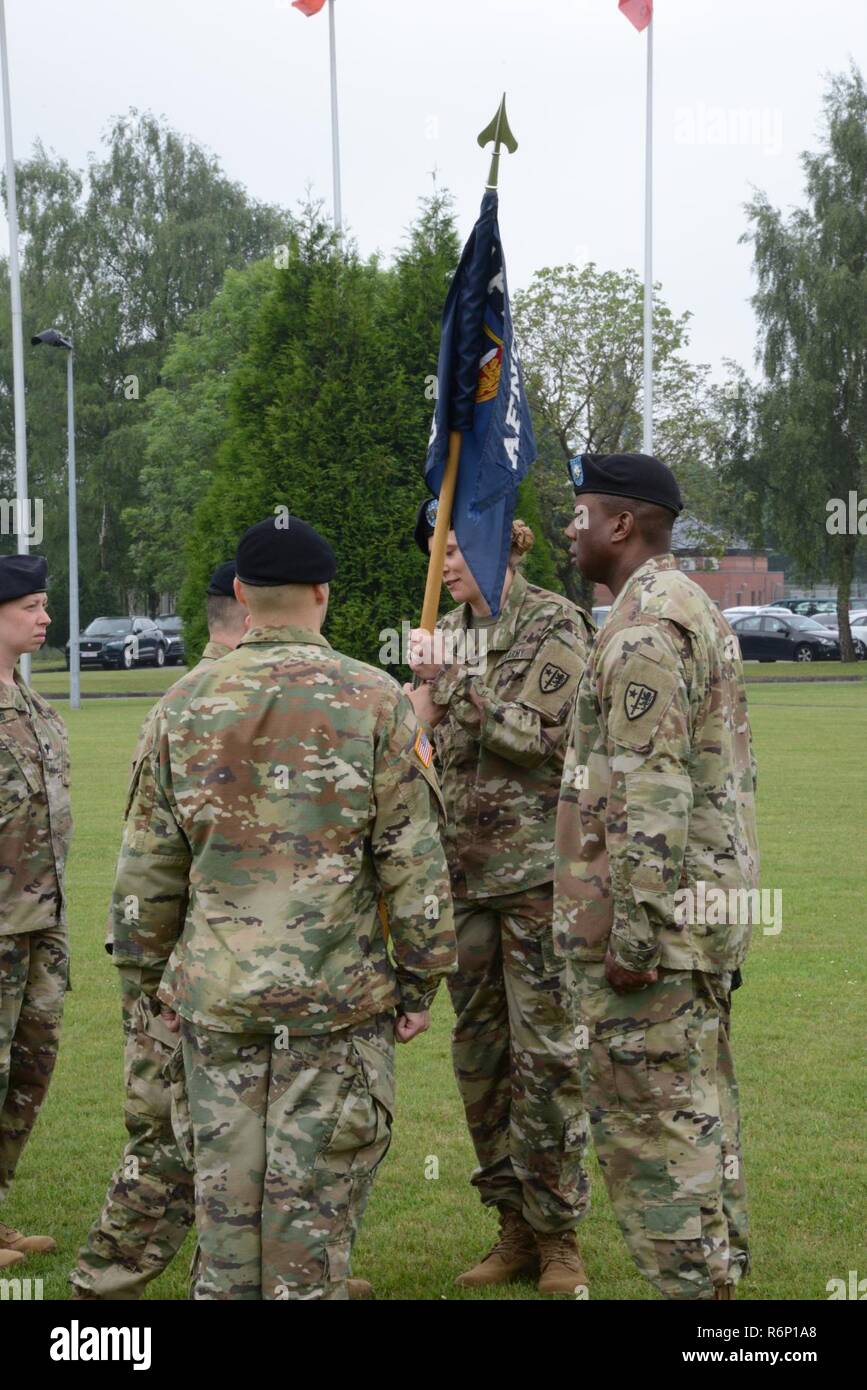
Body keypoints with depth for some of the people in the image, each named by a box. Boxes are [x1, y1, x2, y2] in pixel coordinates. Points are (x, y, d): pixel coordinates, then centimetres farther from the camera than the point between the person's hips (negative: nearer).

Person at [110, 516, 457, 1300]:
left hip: (214, 994, 3)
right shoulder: (373, 701, -4)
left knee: (225, 1185, 9)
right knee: (315, 1192, 3)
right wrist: (421, 983, 3)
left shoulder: (186, 706, 3)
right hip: (338, 998, -2)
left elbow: (148, 867, 8)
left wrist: (154, 970, 20)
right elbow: (414, 862, -5)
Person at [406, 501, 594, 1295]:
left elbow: (537, 734, -15)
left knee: (544, 1050, -4)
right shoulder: (448, 635, 12)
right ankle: (514, 1228, 17)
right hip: (464, 869, 6)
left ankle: (558, 1235, 5)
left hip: (536, 865, -6)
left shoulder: (555, 624, -5)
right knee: (479, 1050, 7)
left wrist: (448, 681, -14)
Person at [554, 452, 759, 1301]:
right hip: (707, 910, 11)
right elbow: (732, 773, 22)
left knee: (650, 1115, -5)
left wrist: (635, 934, -22)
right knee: (696, 1108, 16)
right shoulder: (696, 609, 17)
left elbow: (651, 795, -23)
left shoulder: (644, 626, -17)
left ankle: (691, 1282, -2)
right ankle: (718, 1272, 23)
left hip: (652, 919, -11)